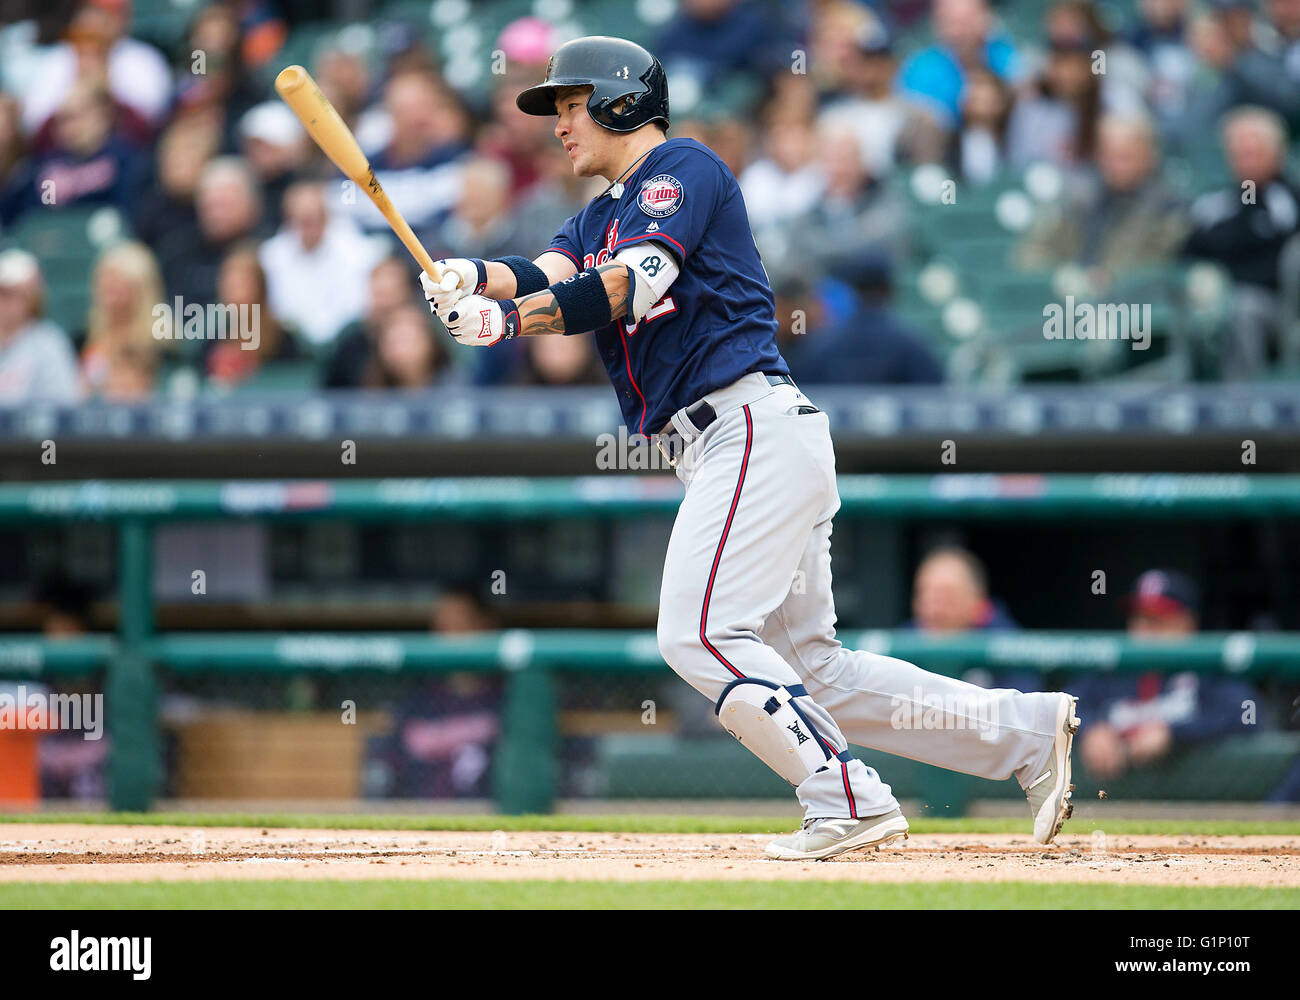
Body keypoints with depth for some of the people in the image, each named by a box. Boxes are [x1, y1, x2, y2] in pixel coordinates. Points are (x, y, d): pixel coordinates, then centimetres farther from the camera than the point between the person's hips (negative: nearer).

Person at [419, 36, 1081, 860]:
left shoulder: (683, 167, -1)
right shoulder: (599, 219, 25)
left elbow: (635, 284, -17)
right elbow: (547, 278, 4)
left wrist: (510, 321, -25)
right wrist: (477, 280, -18)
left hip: (755, 427, -10)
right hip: (719, 450, 10)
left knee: (701, 633, -17)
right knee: (809, 668, 8)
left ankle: (850, 800, -17)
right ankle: (1027, 733, 10)